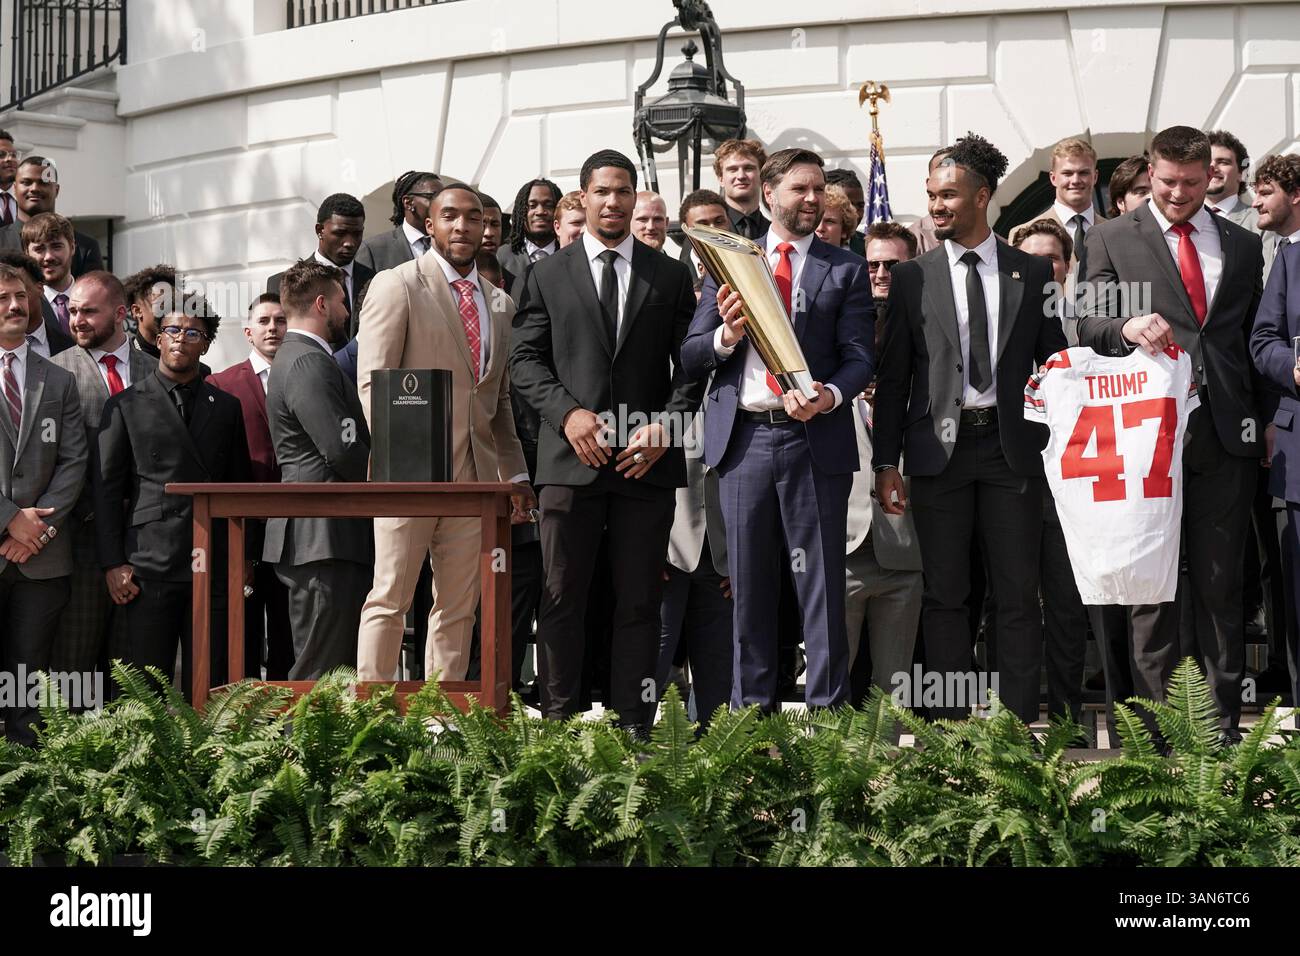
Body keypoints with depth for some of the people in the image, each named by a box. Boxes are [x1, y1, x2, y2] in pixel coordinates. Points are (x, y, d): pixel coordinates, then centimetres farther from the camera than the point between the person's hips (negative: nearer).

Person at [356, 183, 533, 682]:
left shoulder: (499, 303, 19)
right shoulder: (396, 286, 0)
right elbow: (372, 382, -7)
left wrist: (516, 474, 14)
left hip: (474, 473, 6)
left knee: (458, 607, 5)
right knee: (390, 599, -6)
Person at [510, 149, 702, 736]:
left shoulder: (670, 276, 11)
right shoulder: (548, 275, 10)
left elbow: (690, 365, 9)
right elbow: (525, 359, 5)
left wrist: (666, 425, -6)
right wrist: (567, 412, -10)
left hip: (647, 460, 1)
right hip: (570, 460, 0)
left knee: (640, 600, 3)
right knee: (562, 596, 0)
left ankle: (634, 727, 7)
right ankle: (558, 721, 6)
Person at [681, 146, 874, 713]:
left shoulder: (845, 270, 9)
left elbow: (858, 357, 1)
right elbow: (691, 358, 10)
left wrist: (828, 396, -20)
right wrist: (726, 336, -11)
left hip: (815, 439, -2)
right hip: (743, 438, 2)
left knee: (821, 584, -2)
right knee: (749, 584, 6)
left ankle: (828, 712, 1)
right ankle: (750, 711, 12)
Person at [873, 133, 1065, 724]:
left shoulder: (1032, 272, 6)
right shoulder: (913, 277, 5)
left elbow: (1054, 360, 9)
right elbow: (893, 375, 5)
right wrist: (886, 464, -1)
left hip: (1011, 448, 0)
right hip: (940, 447, 0)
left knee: (1018, 593, 1)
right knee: (944, 592, 2)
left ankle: (1018, 721, 6)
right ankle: (949, 721, 8)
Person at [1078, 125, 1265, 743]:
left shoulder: (1243, 246, 16)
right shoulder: (1113, 239, 8)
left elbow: (1253, 337, 18)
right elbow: (1088, 325, 1)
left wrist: (1261, 418, 9)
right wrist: (1126, 328, -21)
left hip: (1225, 435, 2)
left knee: (1220, 584, 3)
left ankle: (1224, 726, 8)